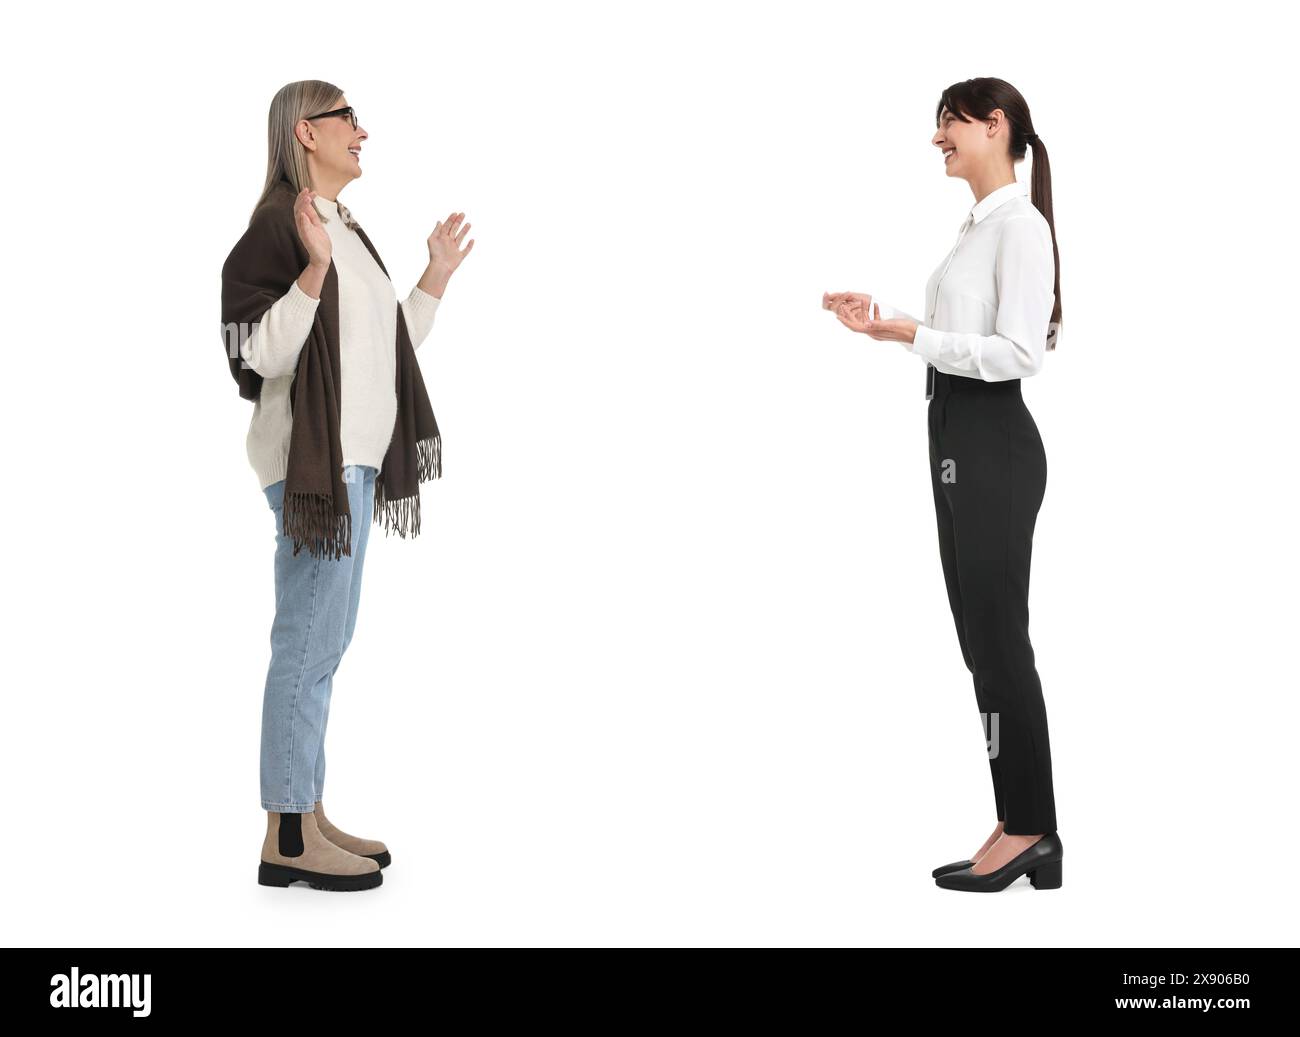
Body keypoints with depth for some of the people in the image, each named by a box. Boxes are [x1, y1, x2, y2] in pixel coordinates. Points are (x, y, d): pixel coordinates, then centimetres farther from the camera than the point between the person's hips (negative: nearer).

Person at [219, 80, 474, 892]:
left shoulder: (347, 230, 18)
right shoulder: (280, 223, -11)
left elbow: (388, 351, 20)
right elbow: (263, 354, -19)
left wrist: (439, 276, 18)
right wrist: (315, 267, -30)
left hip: (351, 458, 10)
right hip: (312, 459, -10)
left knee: (326, 643, 13)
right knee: (309, 645, -8)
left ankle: (309, 817, 21)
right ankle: (287, 839, -2)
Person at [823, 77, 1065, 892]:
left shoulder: (1021, 224, -13)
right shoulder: (977, 225, 15)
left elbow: (1019, 353, -20)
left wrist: (908, 335, -21)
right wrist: (882, 315, 10)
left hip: (994, 443, -10)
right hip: (958, 438, 10)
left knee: (1000, 638, -4)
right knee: (983, 637, 10)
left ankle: (1028, 831, 6)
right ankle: (1028, 830, 17)